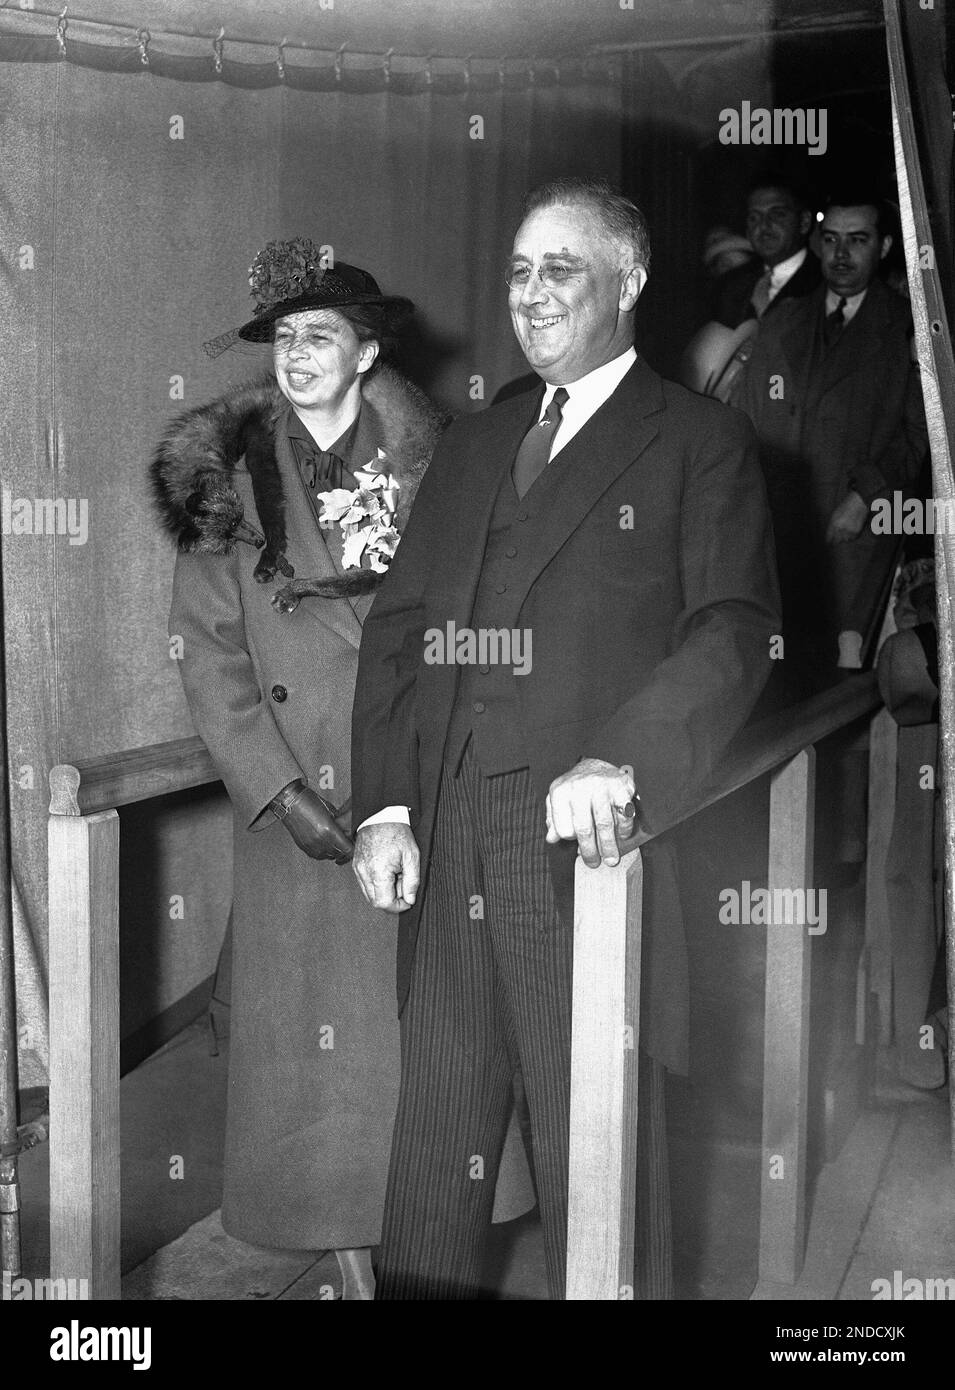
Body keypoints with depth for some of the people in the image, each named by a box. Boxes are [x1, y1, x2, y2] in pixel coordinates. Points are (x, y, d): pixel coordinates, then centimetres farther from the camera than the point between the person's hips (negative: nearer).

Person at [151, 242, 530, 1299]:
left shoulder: (427, 461, 3)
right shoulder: (228, 474, 3)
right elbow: (209, 654, 0)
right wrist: (283, 791, -9)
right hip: (298, 805, 1)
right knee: (318, 1032, 4)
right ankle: (350, 1253, 19)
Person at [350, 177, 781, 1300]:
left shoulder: (699, 442, 3)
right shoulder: (469, 447, 19)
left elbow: (733, 627, -10)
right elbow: (396, 627, 14)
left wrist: (622, 755, -27)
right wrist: (384, 806, 2)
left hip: (586, 844, -5)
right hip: (443, 846, 5)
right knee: (430, 1140, 13)